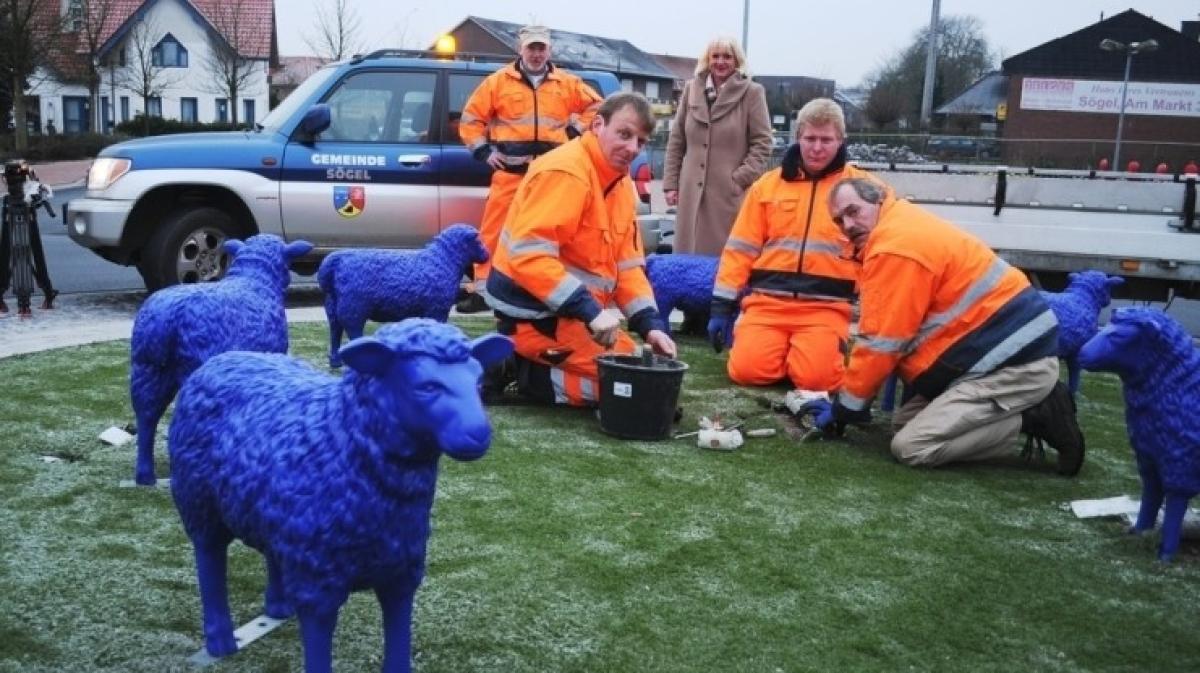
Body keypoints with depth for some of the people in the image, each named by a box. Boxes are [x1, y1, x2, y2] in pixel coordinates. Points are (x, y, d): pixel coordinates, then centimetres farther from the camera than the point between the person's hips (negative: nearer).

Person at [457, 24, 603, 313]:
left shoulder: (568, 83, 11)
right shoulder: (498, 81, 7)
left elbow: (595, 105, 21)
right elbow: (471, 118, 10)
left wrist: (575, 132, 10)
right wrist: (484, 152, 1)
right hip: (510, 171, -1)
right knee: (493, 233, -5)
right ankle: (483, 291, 0)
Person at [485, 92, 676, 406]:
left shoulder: (620, 183, 11)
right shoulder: (565, 172, -19)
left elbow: (627, 264, 10)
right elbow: (528, 256, -28)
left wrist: (650, 324, -4)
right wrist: (590, 310, -30)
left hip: (570, 312, 10)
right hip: (534, 314, -10)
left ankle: (519, 363, 9)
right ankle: (522, 375, -5)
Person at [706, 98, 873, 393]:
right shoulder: (769, 184, 11)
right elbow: (740, 250, 11)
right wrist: (722, 306, 5)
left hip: (828, 306, -2)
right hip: (767, 300, 2)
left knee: (815, 378, -23)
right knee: (747, 369, -19)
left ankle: (838, 350, 12)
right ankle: (783, 347, 13)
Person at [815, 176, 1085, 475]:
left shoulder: (896, 246, -17)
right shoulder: (901, 232, 16)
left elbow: (881, 343, -16)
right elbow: (884, 336, 17)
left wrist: (845, 406, -4)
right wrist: (853, 398, 15)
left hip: (1016, 360, -11)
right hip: (1003, 350, 11)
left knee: (910, 447, -16)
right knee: (905, 422, 12)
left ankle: (1036, 417, -6)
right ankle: (1034, 405, 10)